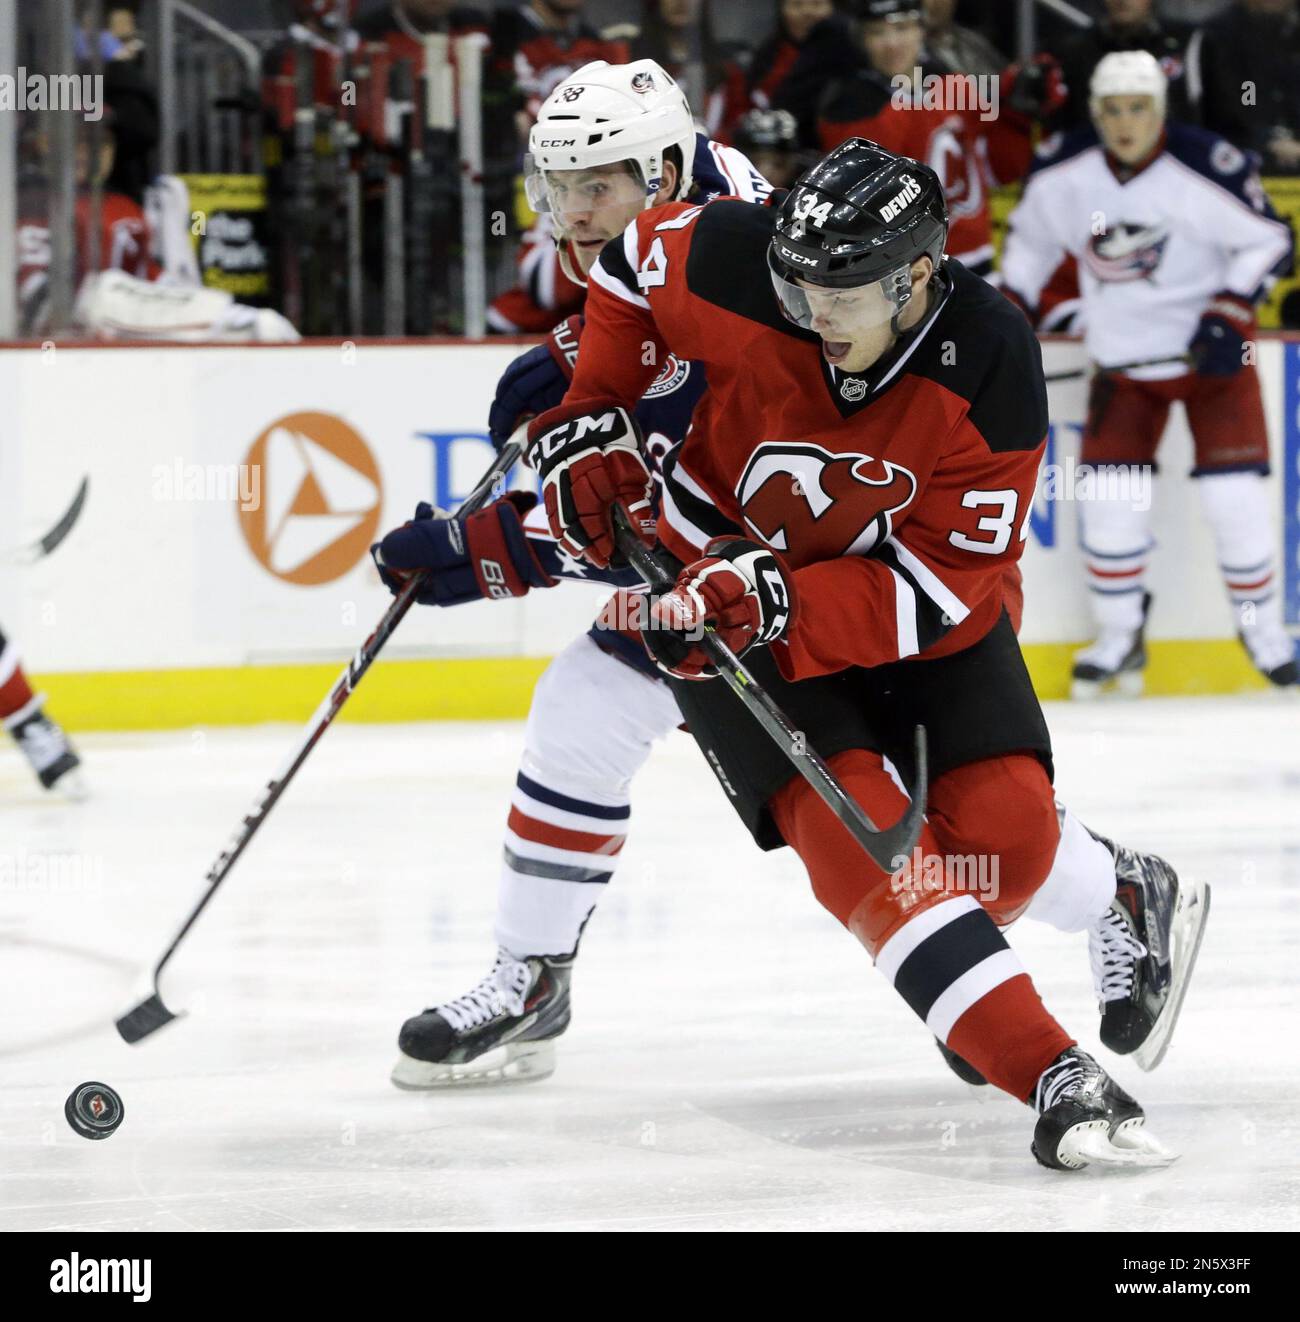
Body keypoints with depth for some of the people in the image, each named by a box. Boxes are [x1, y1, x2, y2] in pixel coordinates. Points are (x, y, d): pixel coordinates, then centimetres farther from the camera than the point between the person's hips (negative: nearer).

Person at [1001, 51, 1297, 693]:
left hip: (1209, 348, -3)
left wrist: (1230, 314, -21)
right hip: (1122, 355, 3)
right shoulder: (1062, 172, -10)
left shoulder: (1206, 168, -22)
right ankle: (1119, 639, 12)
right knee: (1108, 495, -4)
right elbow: (1030, 234, 10)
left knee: (1232, 491, -9)